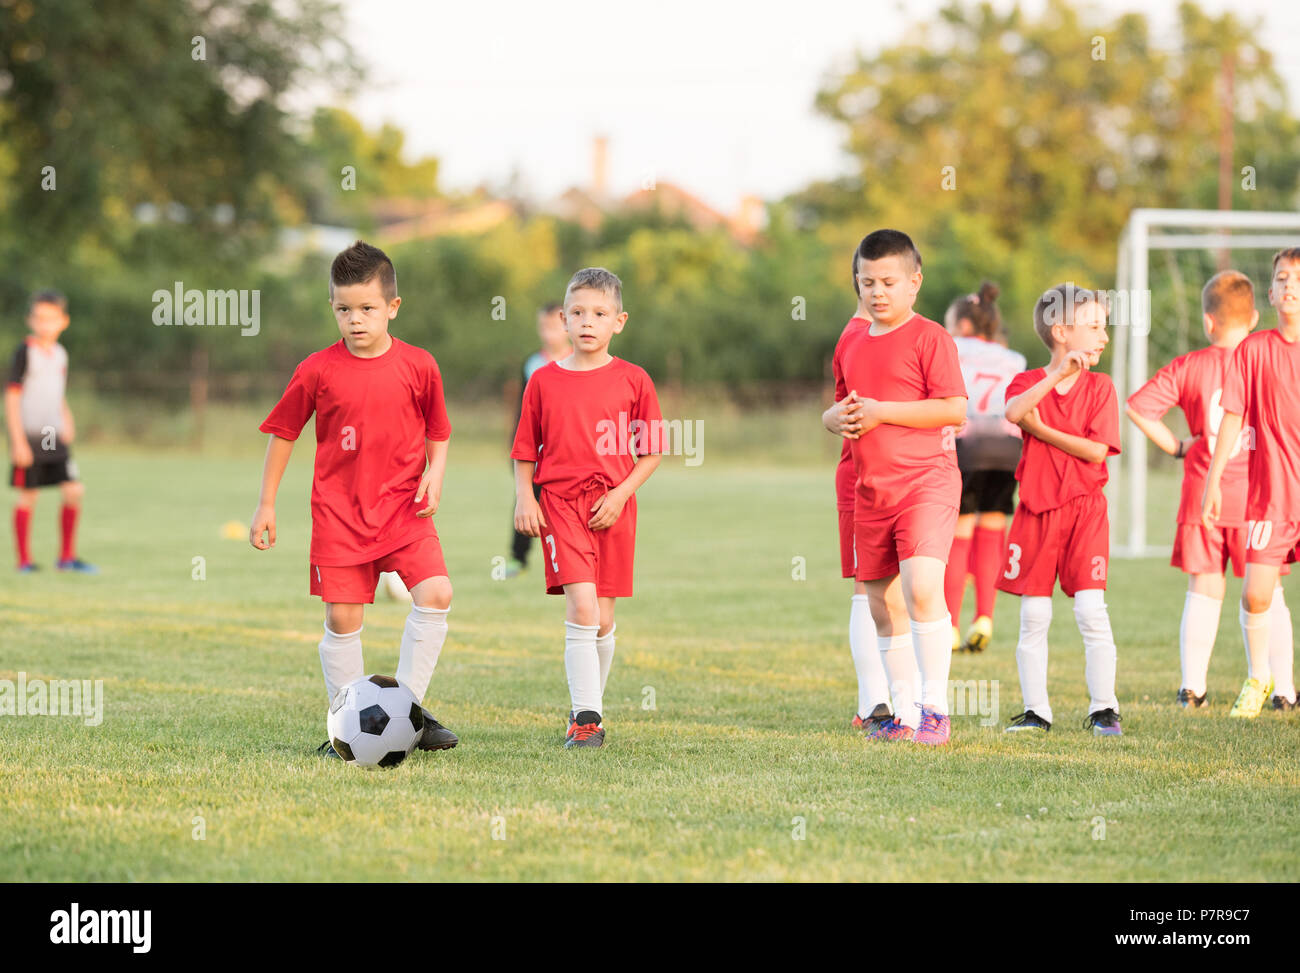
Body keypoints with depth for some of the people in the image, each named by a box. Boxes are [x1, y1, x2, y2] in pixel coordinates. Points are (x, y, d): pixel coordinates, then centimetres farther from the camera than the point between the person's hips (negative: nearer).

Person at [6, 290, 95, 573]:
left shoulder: (60, 354, 12)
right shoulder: (25, 352, -7)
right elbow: (12, 397, -10)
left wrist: (67, 428, 17)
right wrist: (18, 441, -14)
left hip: (55, 437, 6)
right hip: (29, 436, -6)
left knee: (74, 491, -3)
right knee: (28, 497, -2)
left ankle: (67, 556, 7)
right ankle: (24, 559, 8)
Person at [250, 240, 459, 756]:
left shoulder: (417, 366, -1)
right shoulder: (318, 370, -4)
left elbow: (438, 433, 12)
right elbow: (283, 432, 7)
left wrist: (434, 475, -6)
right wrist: (266, 504, 7)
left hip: (404, 506, 0)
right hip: (339, 510, 0)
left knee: (435, 593, -17)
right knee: (342, 617, -1)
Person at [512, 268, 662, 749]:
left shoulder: (633, 380, 3)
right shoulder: (544, 380, 4)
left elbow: (651, 452, 5)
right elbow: (524, 451, 11)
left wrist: (621, 493, -7)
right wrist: (524, 497, -2)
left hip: (612, 509, 1)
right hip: (559, 502, -1)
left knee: (603, 620, 7)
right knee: (581, 606, -16)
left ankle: (589, 706, 26)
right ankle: (586, 716, -16)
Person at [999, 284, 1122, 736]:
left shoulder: (1099, 386, 3)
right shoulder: (1028, 381, 3)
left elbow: (1096, 450, -9)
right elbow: (1013, 411, -22)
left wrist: (1041, 429, -12)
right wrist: (1058, 372, -27)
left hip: (1084, 508, -1)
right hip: (1036, 511, 1)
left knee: (1091, 611, -9)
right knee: (1033, 618, 3)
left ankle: (1103, 709, -2)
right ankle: (1035, 711, 11)